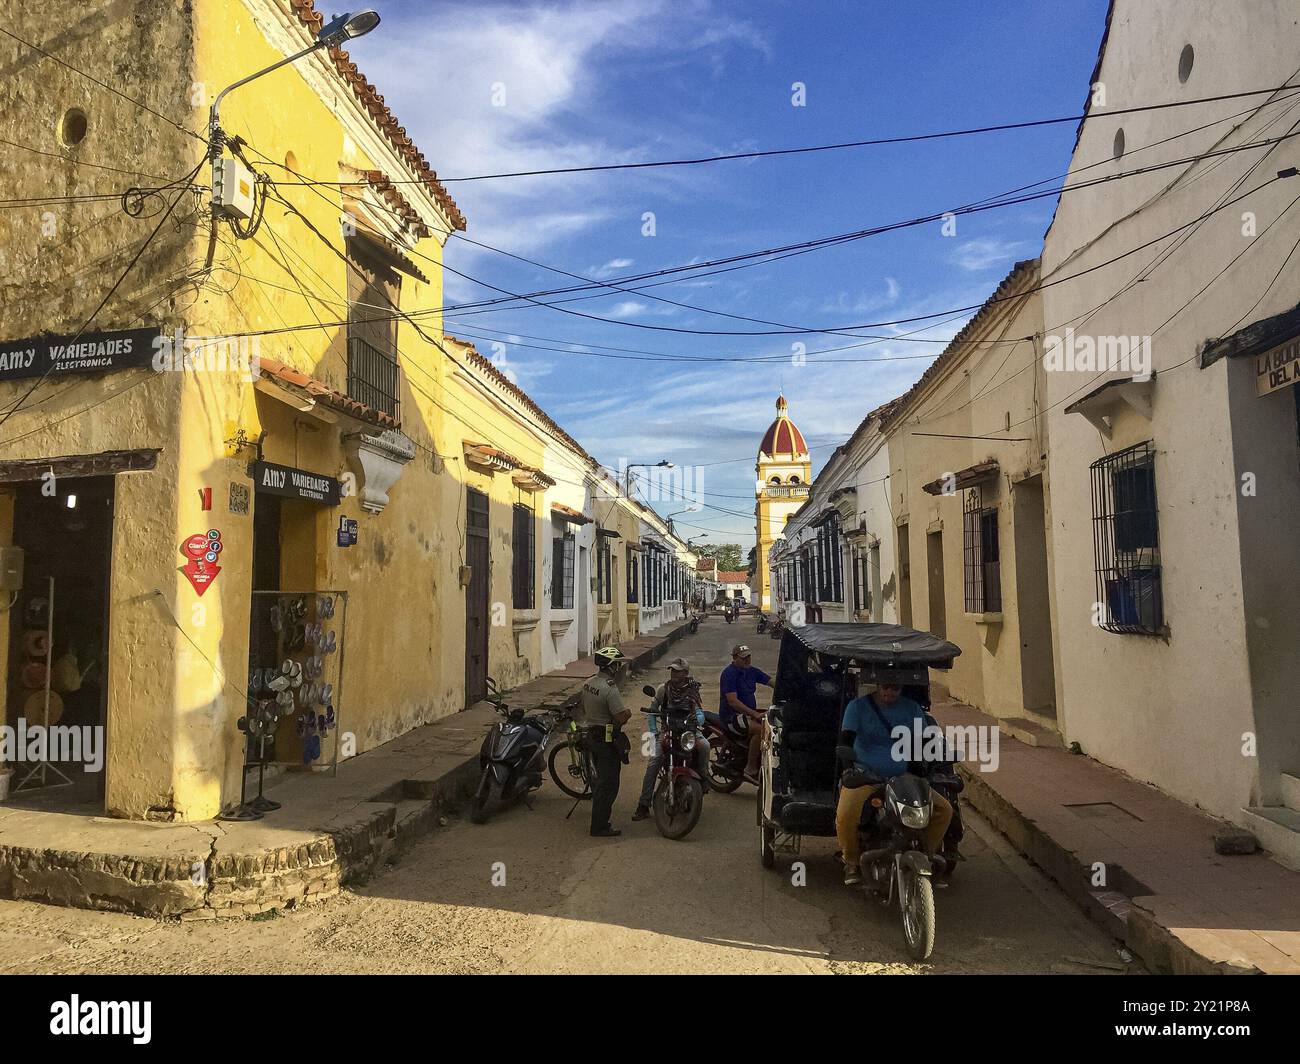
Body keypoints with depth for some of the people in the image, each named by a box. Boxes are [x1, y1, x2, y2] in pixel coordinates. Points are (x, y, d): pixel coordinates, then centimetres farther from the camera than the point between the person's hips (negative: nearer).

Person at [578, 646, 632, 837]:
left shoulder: (587, 684, 3)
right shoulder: (610, 689, -24)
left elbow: (582, 710, 14)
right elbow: (621, 718, -24)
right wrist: (628, 713, -4)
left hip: (592, 736, 9)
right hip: (608, 740, -9)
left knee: (600, 778, 22)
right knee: (608, 784, 0)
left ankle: (599, 818, 34)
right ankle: (600, 827, 4)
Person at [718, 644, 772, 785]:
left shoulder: (751, 671, 10)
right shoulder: (729, 673, -14)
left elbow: (772, 682, 6)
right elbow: (732, 701, -23)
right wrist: (754, 714, -29)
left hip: (750, 713, 8)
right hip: (731, 716, -8)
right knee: (760, 729, -29)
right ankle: (751, 770, -20)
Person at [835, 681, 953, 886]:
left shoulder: (911, 708, 8)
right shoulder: (858, 706, -2)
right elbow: (845, 739, -8)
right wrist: (849, 766, -24)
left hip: (904, 778, 4)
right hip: (865, 777, -3)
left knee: (944, 809, -12)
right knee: (845, 815, -30)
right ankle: (852, 862, -1)